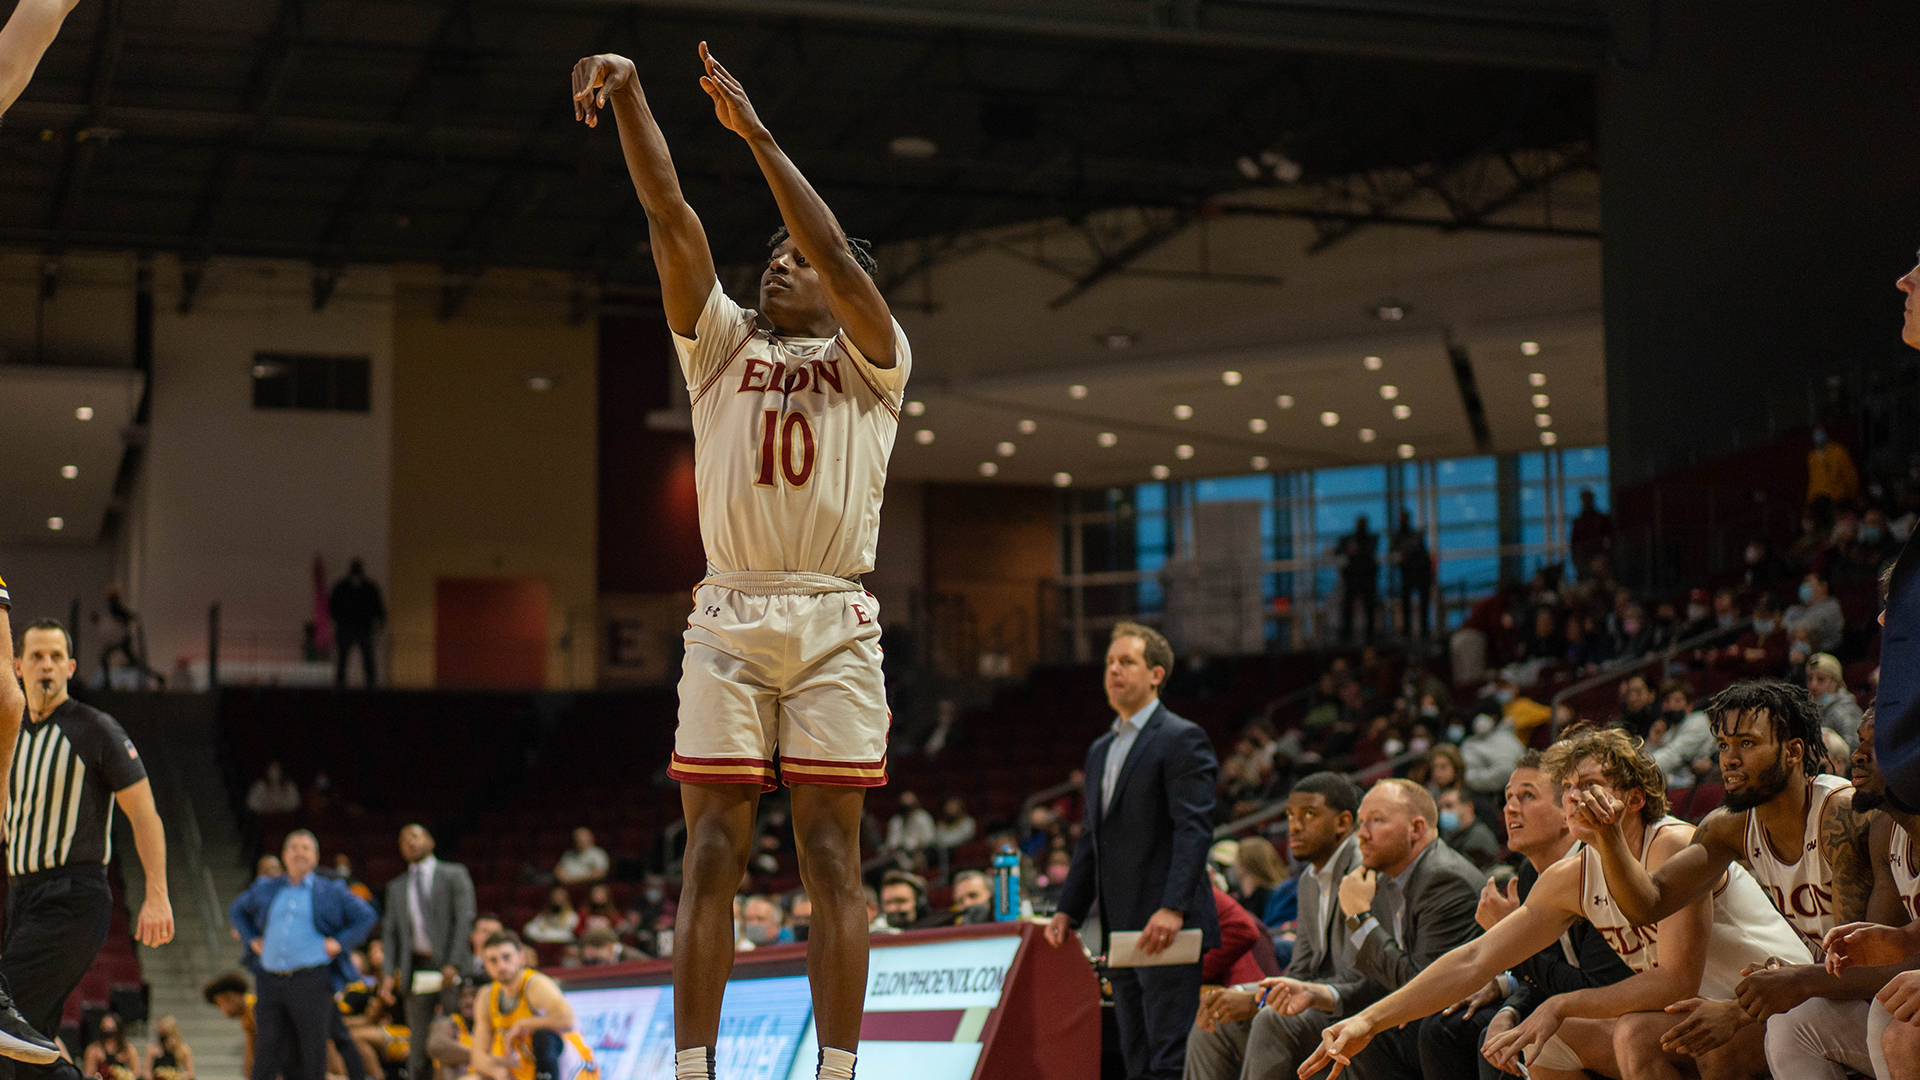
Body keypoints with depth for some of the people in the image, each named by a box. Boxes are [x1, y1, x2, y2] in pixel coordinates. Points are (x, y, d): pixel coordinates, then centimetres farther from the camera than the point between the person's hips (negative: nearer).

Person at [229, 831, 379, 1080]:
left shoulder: (331, 892, 9)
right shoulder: (265, 889, 18)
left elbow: (367, 916, 9)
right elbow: (235, 910, 32)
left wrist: (339, 943, -1)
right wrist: (252, 939, 17)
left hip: (311, 982, -2)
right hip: (271, 982, 2)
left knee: (312, 1052, -3)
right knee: (269, 1049, -1)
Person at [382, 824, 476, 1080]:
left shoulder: (455, 875, 6)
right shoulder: (396, 887, 18)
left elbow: (464, 919, -3)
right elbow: (391, 933, 14)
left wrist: (453, 964, -13)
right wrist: (389, 972, -2)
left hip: (449, 966, -3)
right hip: (416, 970, 3)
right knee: (418, 1040, 0)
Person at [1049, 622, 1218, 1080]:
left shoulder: (1182, 739, -6)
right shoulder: (1100, 751, 21)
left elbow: (1194, 829, -15)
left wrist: (1173, 908, -24)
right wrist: (1068, 910, 15)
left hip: (1166, 925, -9)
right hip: (1122, 930, 9)